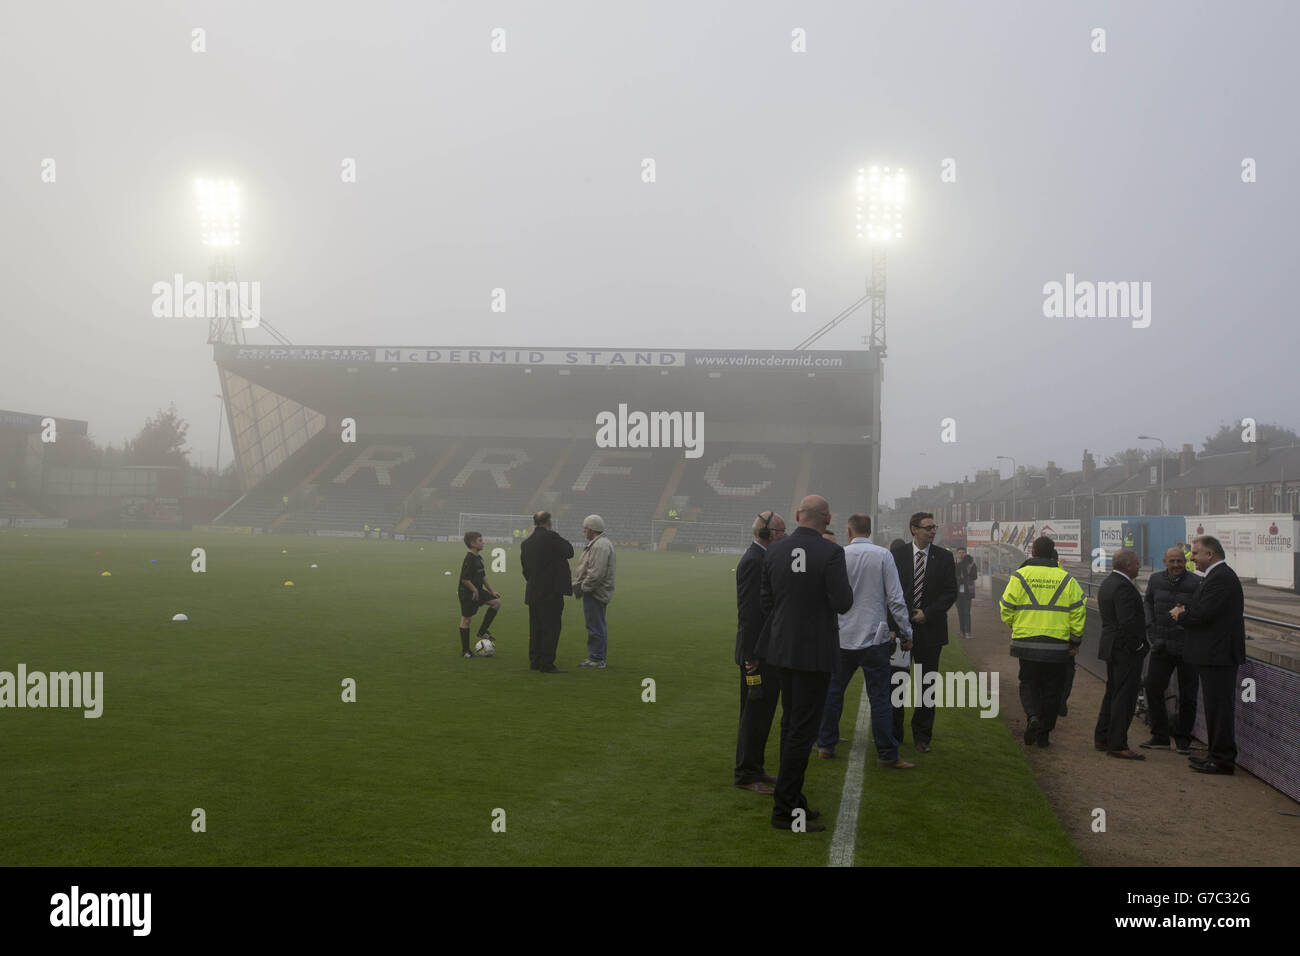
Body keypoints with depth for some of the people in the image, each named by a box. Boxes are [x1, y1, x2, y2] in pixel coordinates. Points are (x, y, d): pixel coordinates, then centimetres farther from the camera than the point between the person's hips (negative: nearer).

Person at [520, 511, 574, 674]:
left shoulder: (526, 543, 10)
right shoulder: (551, 537, -12)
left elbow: (525, 568, 15)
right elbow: (569, 552, -5)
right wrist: (563, 539, 10)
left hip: (532, 592, 7)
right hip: (551, 591, -7)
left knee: (535, 628, 14)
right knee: (551, 628, -4)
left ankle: (534, 661, 19)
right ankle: (546, 664, -5)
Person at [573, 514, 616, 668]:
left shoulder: (600, 546, -18)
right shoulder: (597, 543, 17)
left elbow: (596, 573, -25)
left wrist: (583, 587, -17)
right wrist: (579, 585, 14)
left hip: (595, 592, -11)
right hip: (594, 592, 11)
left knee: (596, 627, -6)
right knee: (598, 626, 15)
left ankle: (597, 659, -3)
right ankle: (597, 658, 22)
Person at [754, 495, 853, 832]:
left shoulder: (774, 552, 1)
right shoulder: (830, 553, -16)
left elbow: (766, 601, 7)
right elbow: (842, 603, -18)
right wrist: (846, 585, 3)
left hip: (783, 648, 6)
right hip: (815, 651, -6)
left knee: (791, 723, 18)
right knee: (802, 728, 0)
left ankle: (792, 799, 28)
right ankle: (785, 809, 3)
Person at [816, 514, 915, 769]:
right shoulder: (883, 555, -5)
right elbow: (895, 599, -6)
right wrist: (907, 633, 3)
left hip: (843, 636, 2)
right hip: (875, 637, -1)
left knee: (833, 690, 16)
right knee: (879, 697, 1)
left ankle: (826, 743, 23)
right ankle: (887, 755, 3)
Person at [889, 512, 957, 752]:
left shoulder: (944, 557, 3)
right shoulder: (898, 555, 2)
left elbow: (951, 592, 0)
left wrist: (928, 614, -9)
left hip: (930, 629, 0)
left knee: (927, 685, 5)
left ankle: (922, 737, 15)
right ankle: (893, 733, 17)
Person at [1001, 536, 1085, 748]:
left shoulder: (1019, 576, -3)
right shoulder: (1066, 579, 0)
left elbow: (1007, 609, -1)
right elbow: (1078, 612, 0)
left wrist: (1014, 627, 19)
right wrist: (1075, 641, 8)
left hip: (1027, 643, 0)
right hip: (1058, 647, 0)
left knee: (1028, 683, 14)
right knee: (1052, 689, 11)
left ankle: (1032, 716, -12)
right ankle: (1044, 734, 12)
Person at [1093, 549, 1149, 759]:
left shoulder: (1107, 583, 13)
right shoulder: (1123, 587, -20)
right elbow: (1128, 622, -26)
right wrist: (1139, 646, -15)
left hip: (1111, 646, 10)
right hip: (1126, 651, -10)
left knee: (1112, 693, 18)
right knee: (1124, 697, -5)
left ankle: (1102, 738, 25)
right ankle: (1117, 745, -3)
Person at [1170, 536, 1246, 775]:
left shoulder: (1221, 578, -18)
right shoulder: (1218, 575, 17)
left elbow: (1203, 614, -23)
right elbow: (1203, 609, 19)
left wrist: (1180, 616, -5)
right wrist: (1185, 610, 2)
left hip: (1218, 655, -11)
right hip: (1215, 654, 11)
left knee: (1219, 707, -4)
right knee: (1217, 707, 16)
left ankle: (1223, 760, 1)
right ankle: (1219, 755, 23)